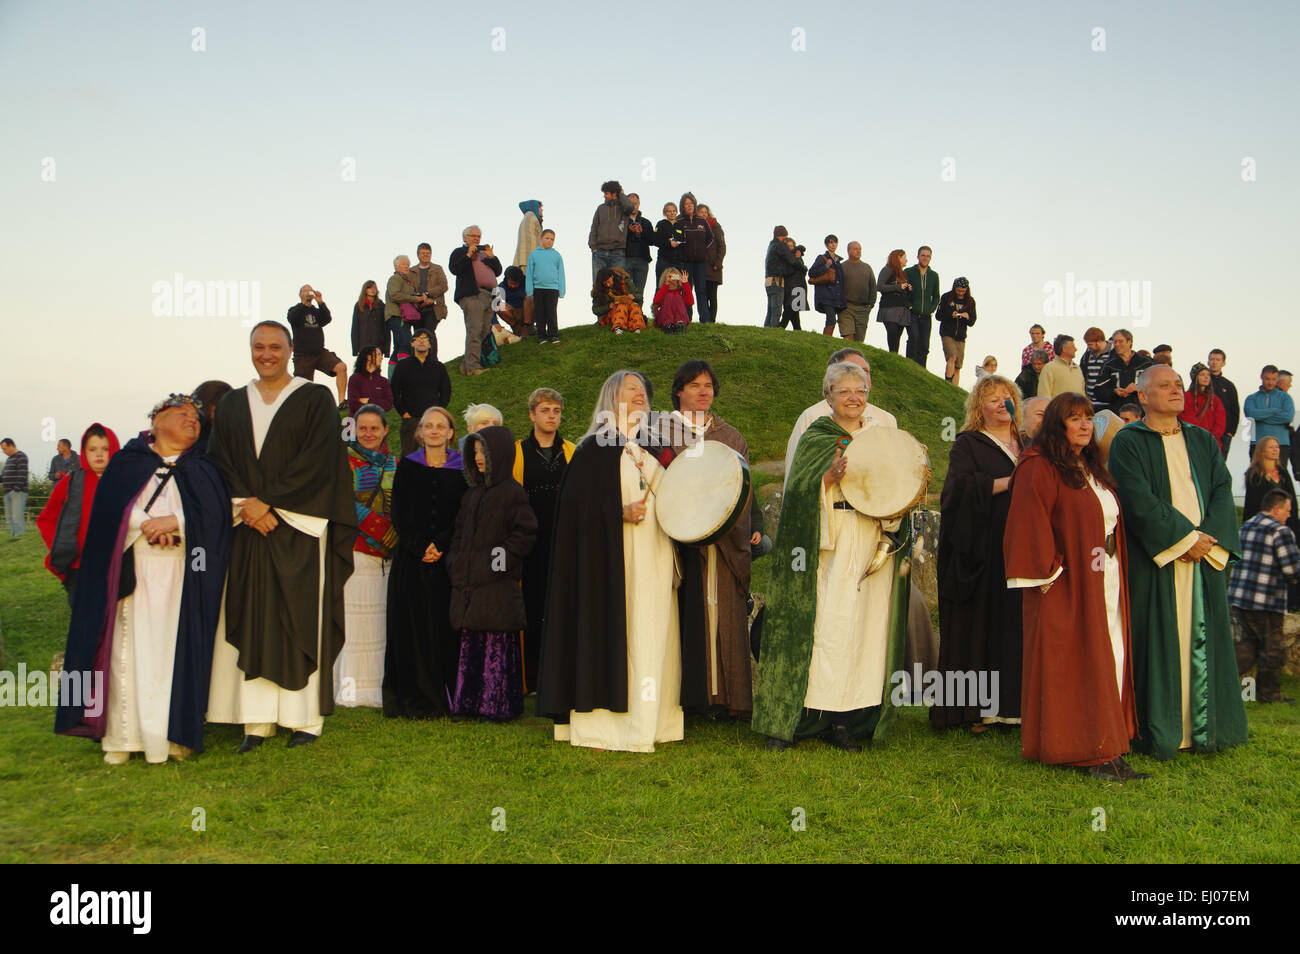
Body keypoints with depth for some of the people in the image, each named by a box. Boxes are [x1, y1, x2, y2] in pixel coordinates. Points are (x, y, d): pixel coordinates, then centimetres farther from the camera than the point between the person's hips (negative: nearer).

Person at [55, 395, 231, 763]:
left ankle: (172, 735, -2)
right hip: (132, 571, 0)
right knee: (128, 649, -2)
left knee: (172, 651, -5)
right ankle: (122, 736, 3)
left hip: (180, 578, 0)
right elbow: (112, 507, -2)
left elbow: (215, 514, -2)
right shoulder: (126, 463, 13)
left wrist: (174, 521, -15)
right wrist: (147, 525, -15)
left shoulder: (203, 470, 14)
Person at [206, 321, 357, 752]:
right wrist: (245, 506, -9)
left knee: (301, 618, -2)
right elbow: (219, 464, 8)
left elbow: (316, 462, -8)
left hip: (299, 529, -4)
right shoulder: (232, 405, 15)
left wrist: (267, 502, -13)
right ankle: (257, 719, 6)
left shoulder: (314, 400, 2)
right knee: (250, 621, 1)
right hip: (247, 528, 4)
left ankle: (306, 717, 4)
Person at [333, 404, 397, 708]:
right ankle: (351, 690, 0)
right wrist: (381, 529, -15)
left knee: (381, 622, 1)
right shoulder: (345, 459, 4)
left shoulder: (394, 464, 17)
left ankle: (376, 688, 7)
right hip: (354, 549, -4)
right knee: (353, 620, -5)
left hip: (386, 555, 4)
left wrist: (396, 535, 1)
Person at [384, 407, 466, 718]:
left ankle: (444, 698, 5)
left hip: (448, 561, -1)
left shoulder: (461, 469, 7)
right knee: (411, 627, 0)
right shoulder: (407, 467, 9)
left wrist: (440, 545, -13)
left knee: (444, 626, -2)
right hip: (411, 561, 1)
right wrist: (419, 548, -11)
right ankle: (414, 698, 7)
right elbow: (399, 515, 2)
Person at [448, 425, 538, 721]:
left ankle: (500, 705, 3)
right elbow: (459, 534, 21)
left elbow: (526, 534, -10)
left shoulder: (512, 493, -5)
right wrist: (454, 563, 9)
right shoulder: (472, 494, 17)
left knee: (498, 644, -4)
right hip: (468, 585, 7)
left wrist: (501, 558, -14)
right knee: (470, 644, 10)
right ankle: (470, 702, 18)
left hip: (498, 586, -7)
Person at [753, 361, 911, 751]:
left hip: (873, 543, 4)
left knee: (866, 623, 0)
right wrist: (829, 477, -21)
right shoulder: (816, 437, 4)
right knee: (826, 623, -9)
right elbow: (799, 489, -5)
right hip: (831, 544, -4)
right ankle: (790, 718, -3)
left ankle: (848, 721, 6)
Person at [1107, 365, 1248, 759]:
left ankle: (1203, 726, 13)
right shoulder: (1128, 442, -1)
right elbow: (1139, 502, -12)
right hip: (1155, 560, -5)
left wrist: (1208, 537, -10)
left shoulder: (1203, 441, 16)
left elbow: (1222, 491, 6)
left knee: (1204, 638, 5)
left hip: (1205, 559, 5)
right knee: (1159, 641, -3)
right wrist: (1183, 538, -15)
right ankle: (1159, 732, 4)